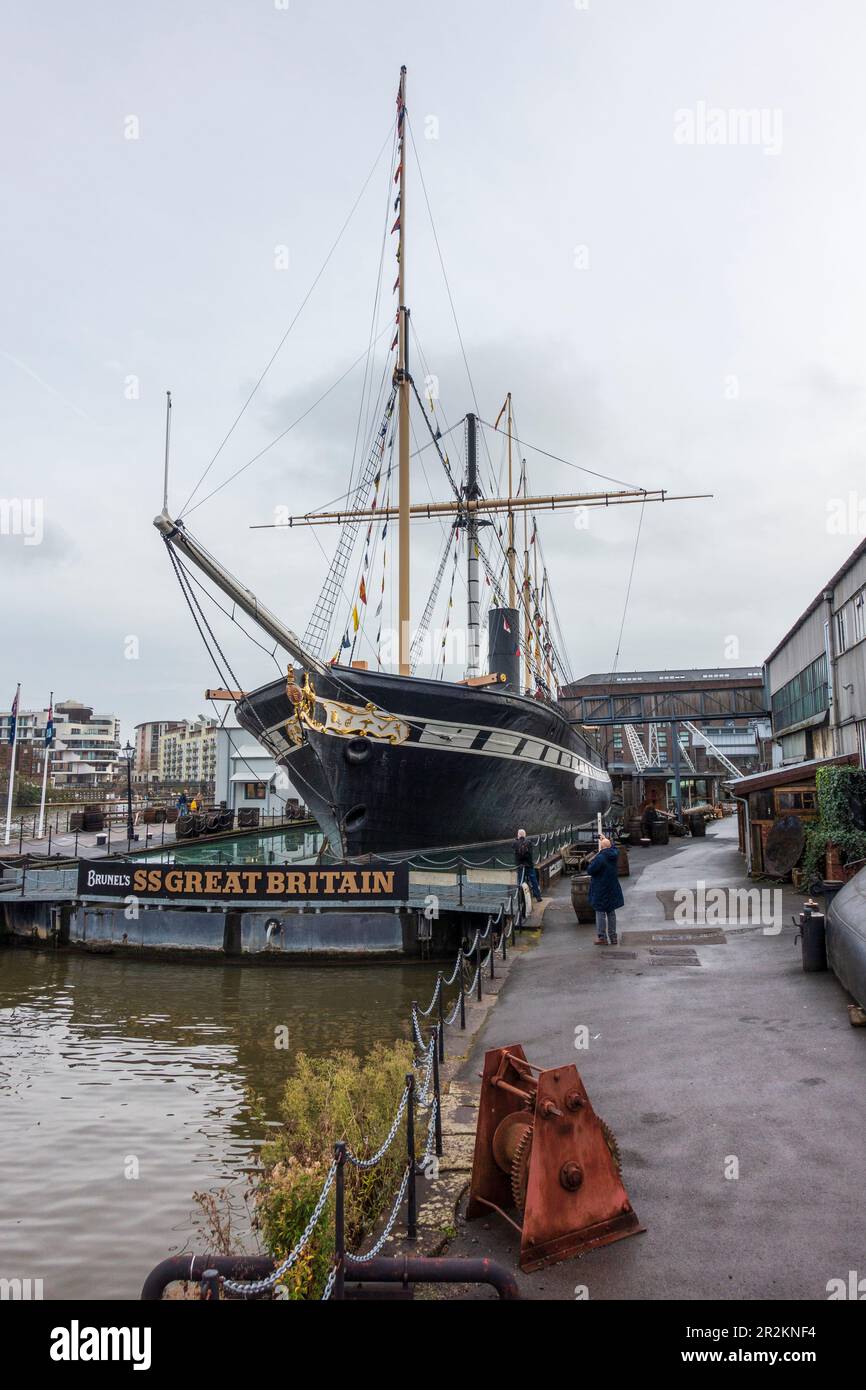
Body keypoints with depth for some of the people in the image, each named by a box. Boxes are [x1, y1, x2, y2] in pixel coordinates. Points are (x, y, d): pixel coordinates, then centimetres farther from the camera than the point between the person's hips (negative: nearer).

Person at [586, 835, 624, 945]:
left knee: (600, 912, 2)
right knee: (611, 912, 15)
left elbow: (589, 870, -21)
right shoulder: (614, 854, -1)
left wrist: (591, 862, -3)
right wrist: (606, 839, 29)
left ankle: (602, 937, 5)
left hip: (601, 889, -7)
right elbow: (614, 847, 24)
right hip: (613, 889, 7)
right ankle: (613, 937, 20)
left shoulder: (600, 858, -23)